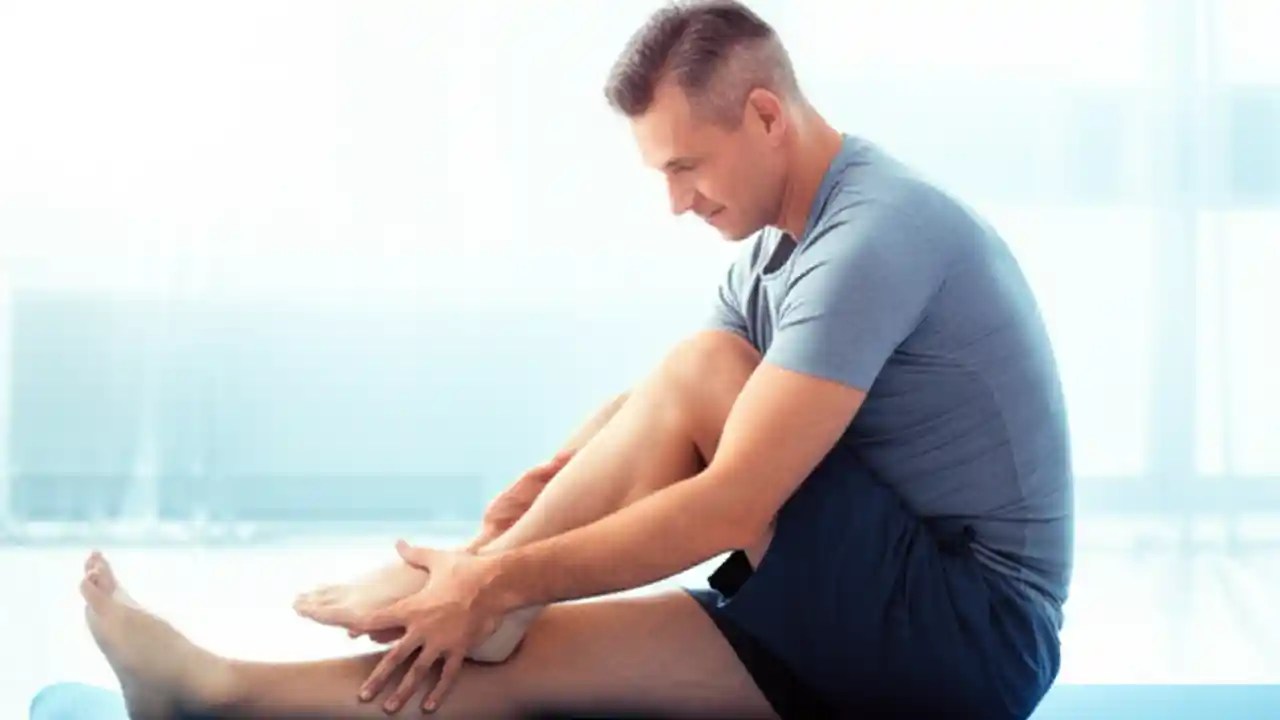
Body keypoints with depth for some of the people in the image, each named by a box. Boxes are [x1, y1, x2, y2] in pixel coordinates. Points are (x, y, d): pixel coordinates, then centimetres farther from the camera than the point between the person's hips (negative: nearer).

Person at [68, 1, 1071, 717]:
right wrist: (540, 490, -9)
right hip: (878, 618, 8)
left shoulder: (874, 236, -21)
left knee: (704, 374, -19)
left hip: (974, 630, -8)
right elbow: (650, 417, 11)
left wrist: (498, 580, -20)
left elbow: (728, 511, -26)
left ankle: (465, 587, -6)